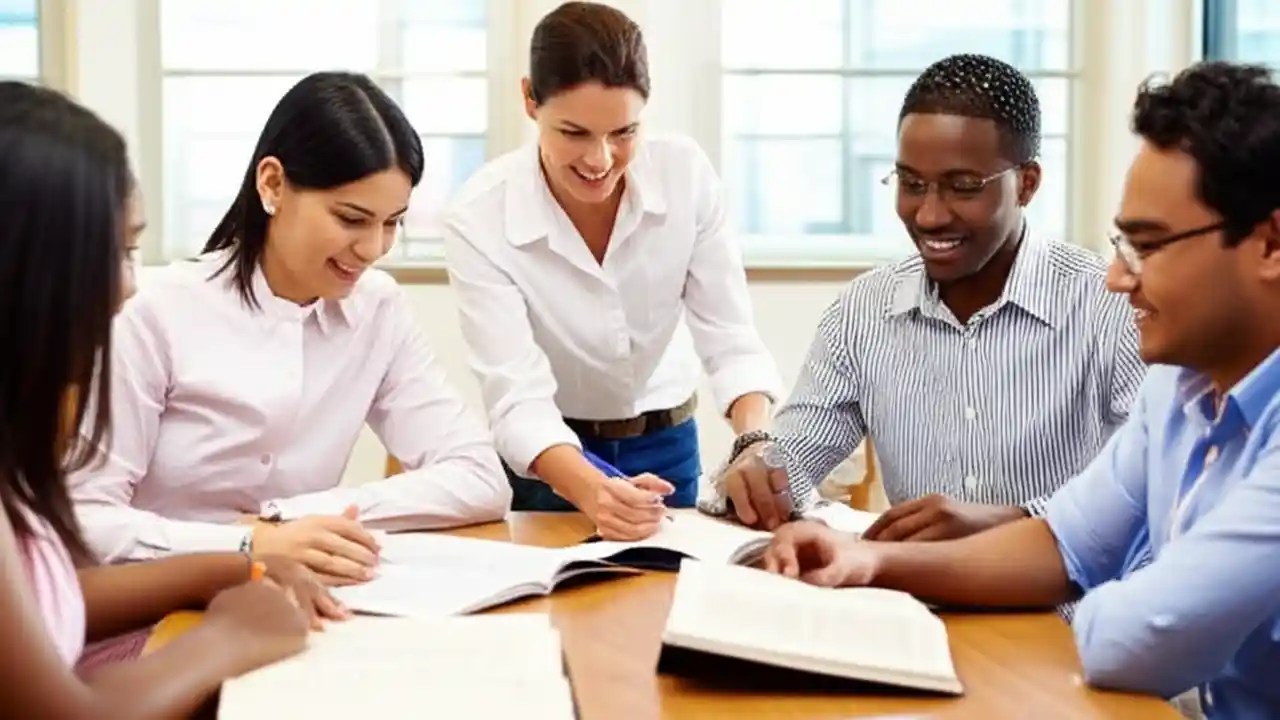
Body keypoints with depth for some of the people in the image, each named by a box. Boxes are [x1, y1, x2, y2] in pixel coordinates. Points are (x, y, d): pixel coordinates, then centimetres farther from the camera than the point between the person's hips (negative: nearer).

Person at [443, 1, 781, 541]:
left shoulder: (686, 173, -15)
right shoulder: (478, 218, -23)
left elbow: (730, 340, -14)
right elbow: (517, 399, -28)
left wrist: (755, 445, -33)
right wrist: (593, 491, -47)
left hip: (666, 447, 2)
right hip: (545, 465, -2)